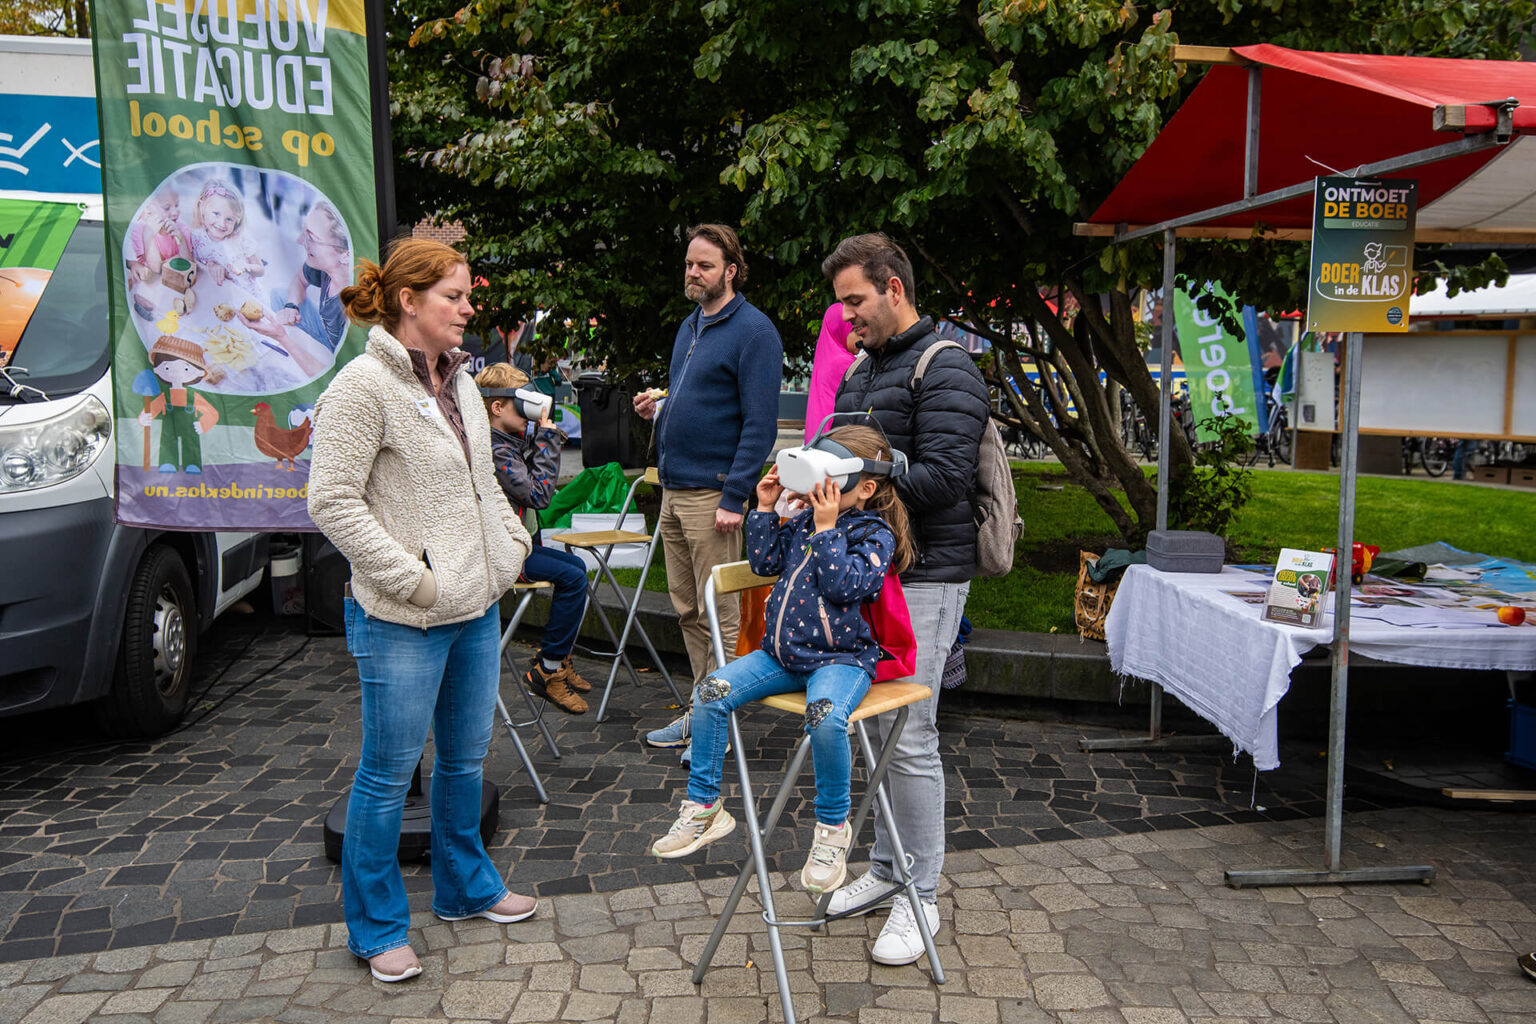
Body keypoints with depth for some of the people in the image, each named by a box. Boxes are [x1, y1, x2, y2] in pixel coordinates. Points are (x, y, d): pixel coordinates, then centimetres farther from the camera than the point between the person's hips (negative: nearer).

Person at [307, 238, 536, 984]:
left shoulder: (458, 380, 11)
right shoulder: (364, 385, -14)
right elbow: (332, 502, -17)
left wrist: (513, 541, 10)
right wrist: (412, 577, -20)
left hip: (477, 608, 8)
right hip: (403, 621, -8)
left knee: (465, 757, 20)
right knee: (389, 773, 5)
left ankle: (465, 888, 39)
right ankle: (375, 928, 23)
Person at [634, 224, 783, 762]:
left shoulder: (752, 331, -10)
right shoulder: (689, 325, 17)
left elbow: (760, 423, -15)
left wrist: (734, 498, -21)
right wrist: (659, 408, 6)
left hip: (713, 492, -9)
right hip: (673, 489, 9)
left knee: (719, 614, -1)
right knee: (687, 610, 14)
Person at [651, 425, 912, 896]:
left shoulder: (875, 533, -7)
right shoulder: (805, 520, 13)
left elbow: (845, 585, -20)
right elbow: (765, 561, 15)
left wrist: (827, 529, -19)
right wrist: (765, 510, 8)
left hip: (841, 658, -6)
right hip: (782, 652, 7)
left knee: (825, 715, -37)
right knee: (712, 691, -11)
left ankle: (832, 828, -11)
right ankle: (702, 808, 3)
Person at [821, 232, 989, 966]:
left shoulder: (944, 369, -11)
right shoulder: (862, 366, 16)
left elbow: (942, 478, -21)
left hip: (923, 579, -9)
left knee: (909, 737, -3)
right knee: (876, 728, 15)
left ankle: (920, 897, 12)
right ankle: (885, 869, 30)